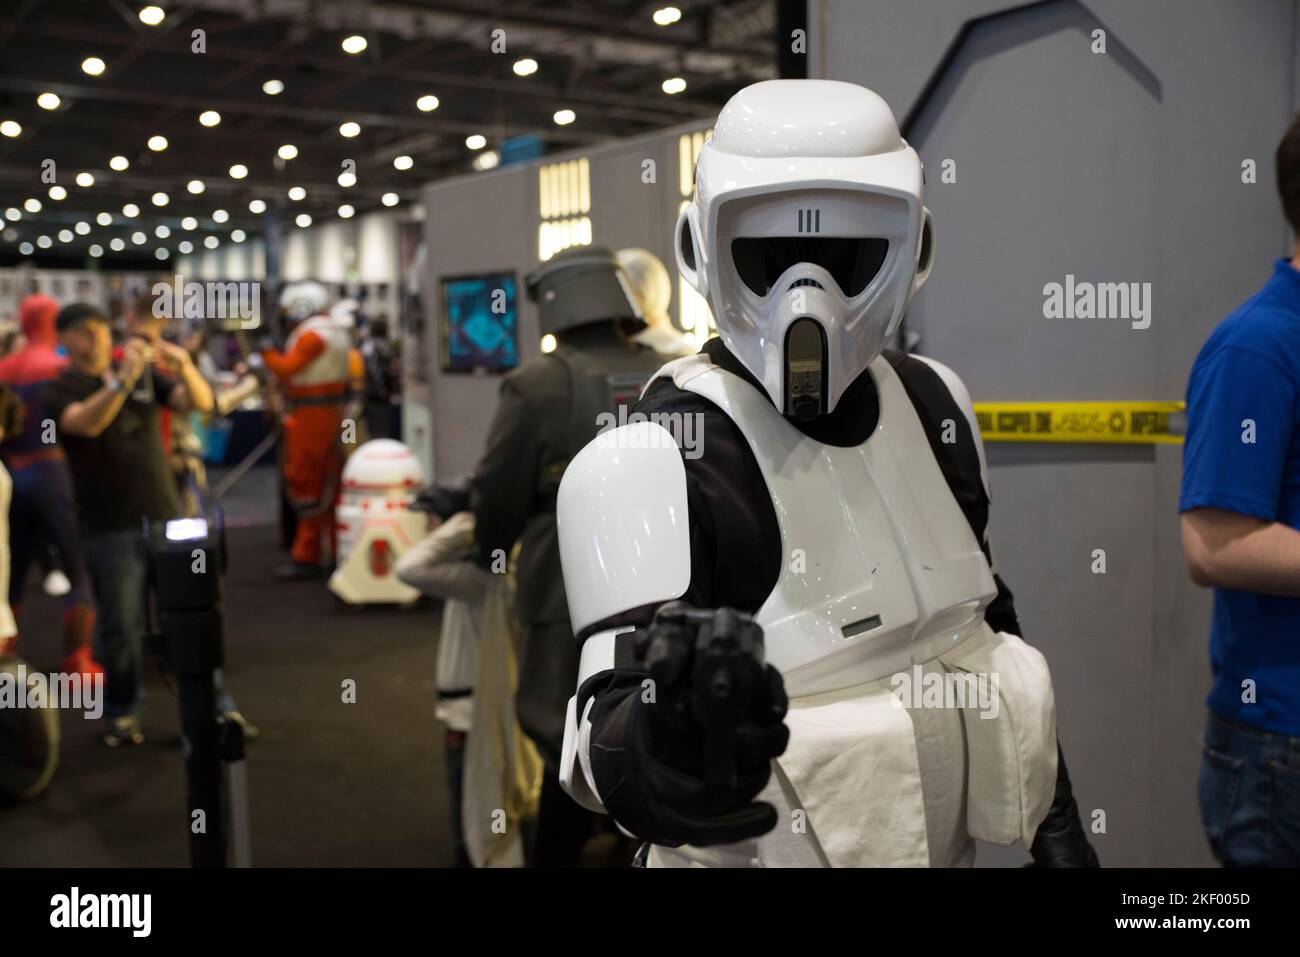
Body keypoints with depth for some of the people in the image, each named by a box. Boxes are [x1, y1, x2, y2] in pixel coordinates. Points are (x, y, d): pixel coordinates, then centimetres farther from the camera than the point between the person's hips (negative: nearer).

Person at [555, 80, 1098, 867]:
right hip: (777, 851, -5)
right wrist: (669, 745, -50)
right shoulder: (665, 454, -23)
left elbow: (986, 621, 9)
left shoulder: (930, 405, -2)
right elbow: (615, 746, -29)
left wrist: (1055, 819, 12)